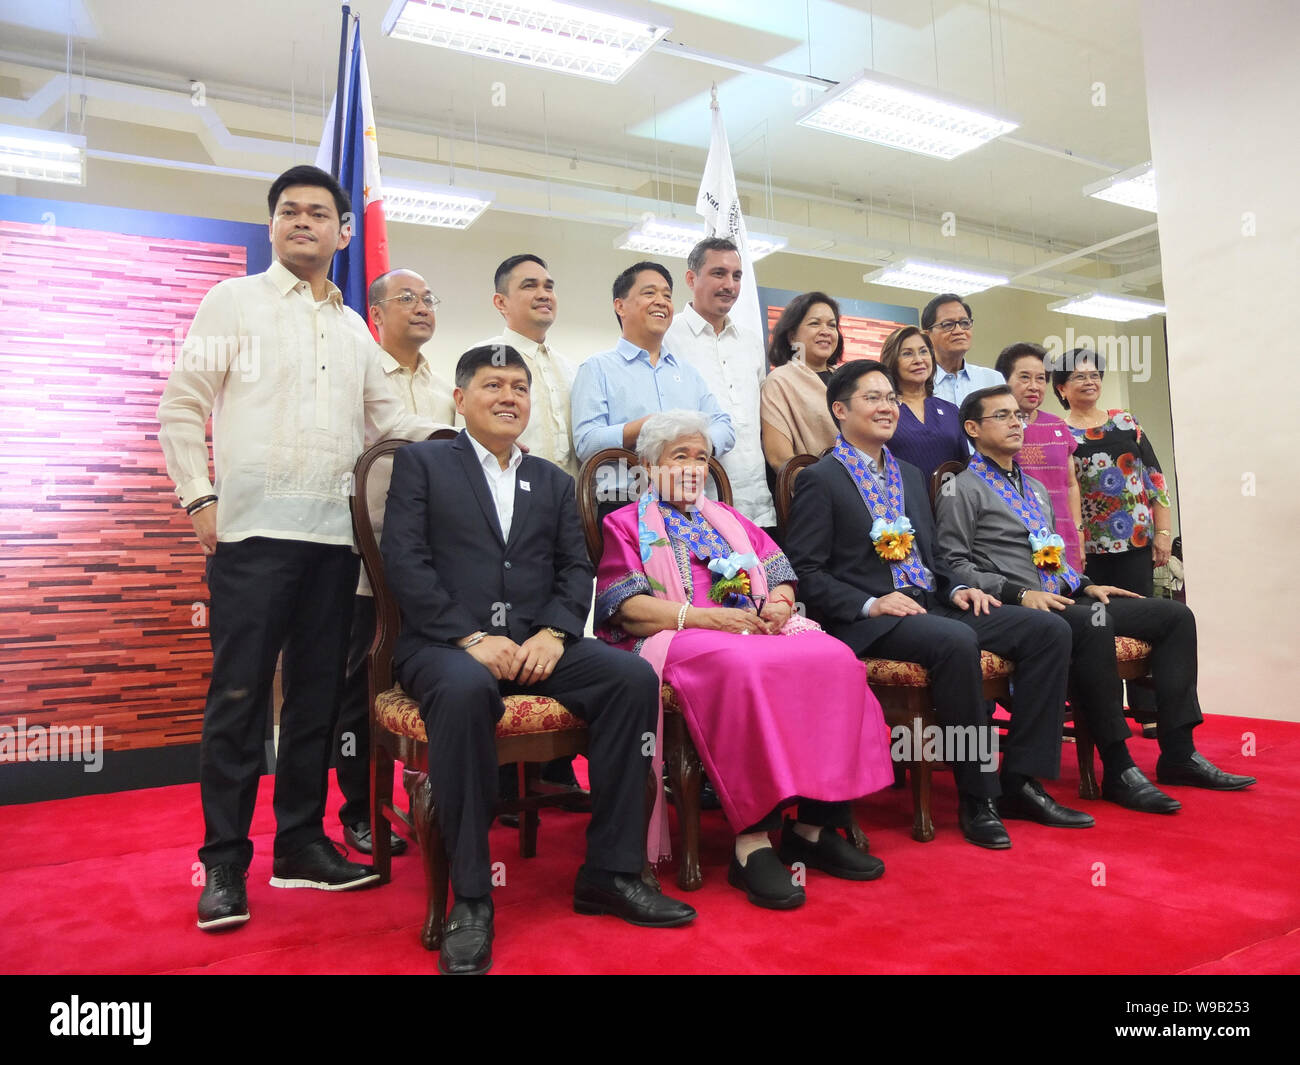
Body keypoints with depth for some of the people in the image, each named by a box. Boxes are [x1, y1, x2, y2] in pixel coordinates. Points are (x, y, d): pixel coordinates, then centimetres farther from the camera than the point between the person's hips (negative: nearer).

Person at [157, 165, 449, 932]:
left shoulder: (355, 329, 19)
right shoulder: (234, 302, 6)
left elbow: (385, 416, 19)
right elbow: (182, 407, 2)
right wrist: (198, 496, -8)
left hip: (335, 535, 5)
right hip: (254, 529, -4)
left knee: (319, 692, 8)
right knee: (239, 696, -2)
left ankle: (302, 842, 20)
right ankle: (225, 861, 10)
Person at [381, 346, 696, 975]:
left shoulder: (554, 481, 21)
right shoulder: (422, 463, 9)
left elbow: (576, 568, 11)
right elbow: (406, 563, -4)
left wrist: (553, 634, -10)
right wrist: (472, 638, -16)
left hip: (536, 642, 4)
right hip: (444, 642, -4)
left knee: (633, 677, -22)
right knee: (466, 690, -38)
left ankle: (609, 871, -12)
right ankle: (470, 896, -24)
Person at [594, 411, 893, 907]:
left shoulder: (729, 520, 30)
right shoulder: (626, 525, 13)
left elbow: (780, 577, 20)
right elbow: (625, 608, -3)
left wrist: (780, 604, -4)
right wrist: (701, 616, -17)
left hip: (759, 631, 5)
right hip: (676, 639, -5)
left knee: (835, 659, -24)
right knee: (744, 668, -39)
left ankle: (813, 824, -20)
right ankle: (751, 843, -34)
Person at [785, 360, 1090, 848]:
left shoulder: (910, 476, 23)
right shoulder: (820, 480, -1)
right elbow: (806, 573, -9)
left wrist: (956, 589, 5)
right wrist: (869, 604, -20)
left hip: (930, 605, 8)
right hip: (868, 622, -8)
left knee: (1049, 630, -7)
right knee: (955, 641, -36)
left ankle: (1021, 780, -4)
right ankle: (977, 796, -19)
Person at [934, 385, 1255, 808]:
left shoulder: (1035, 489, 26)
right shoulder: (963, 490, -1)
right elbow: (954, 566, -11)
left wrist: (1085, 586, 11)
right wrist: (1019, 594, -19)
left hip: (1063, 600, 9)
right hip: (1015, 612, -9)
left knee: (1174, 614, 0)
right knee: (1092, 623, -37)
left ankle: (1178, 753, 0)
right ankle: (1119, 769, -29)